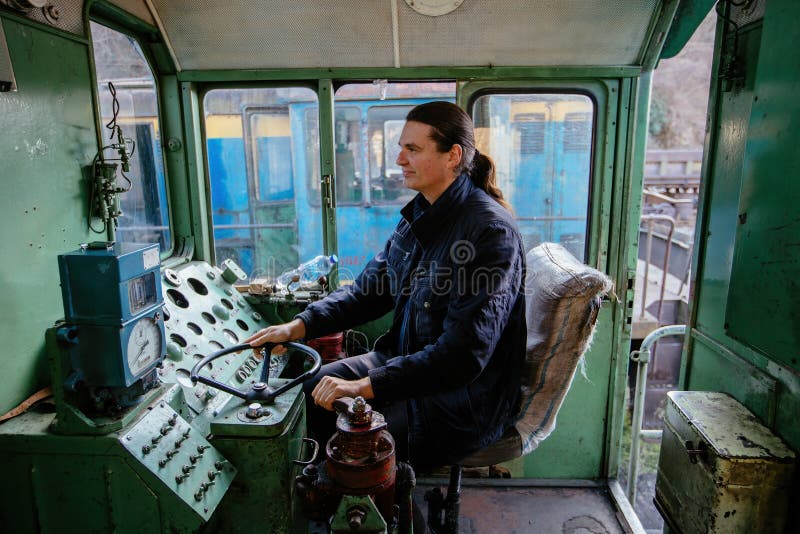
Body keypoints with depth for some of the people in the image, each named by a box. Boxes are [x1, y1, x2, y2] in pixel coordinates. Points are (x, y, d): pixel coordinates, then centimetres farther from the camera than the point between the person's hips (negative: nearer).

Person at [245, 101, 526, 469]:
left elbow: (464, 353, -28)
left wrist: (365, 386, -28)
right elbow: (369, 288, 9)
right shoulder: (421, 213, 3)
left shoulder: (491, 229, -24)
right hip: (408, 360, 8)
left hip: (465, 396, -8)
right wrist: (299, 326, -4)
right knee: (311, 389, 8)